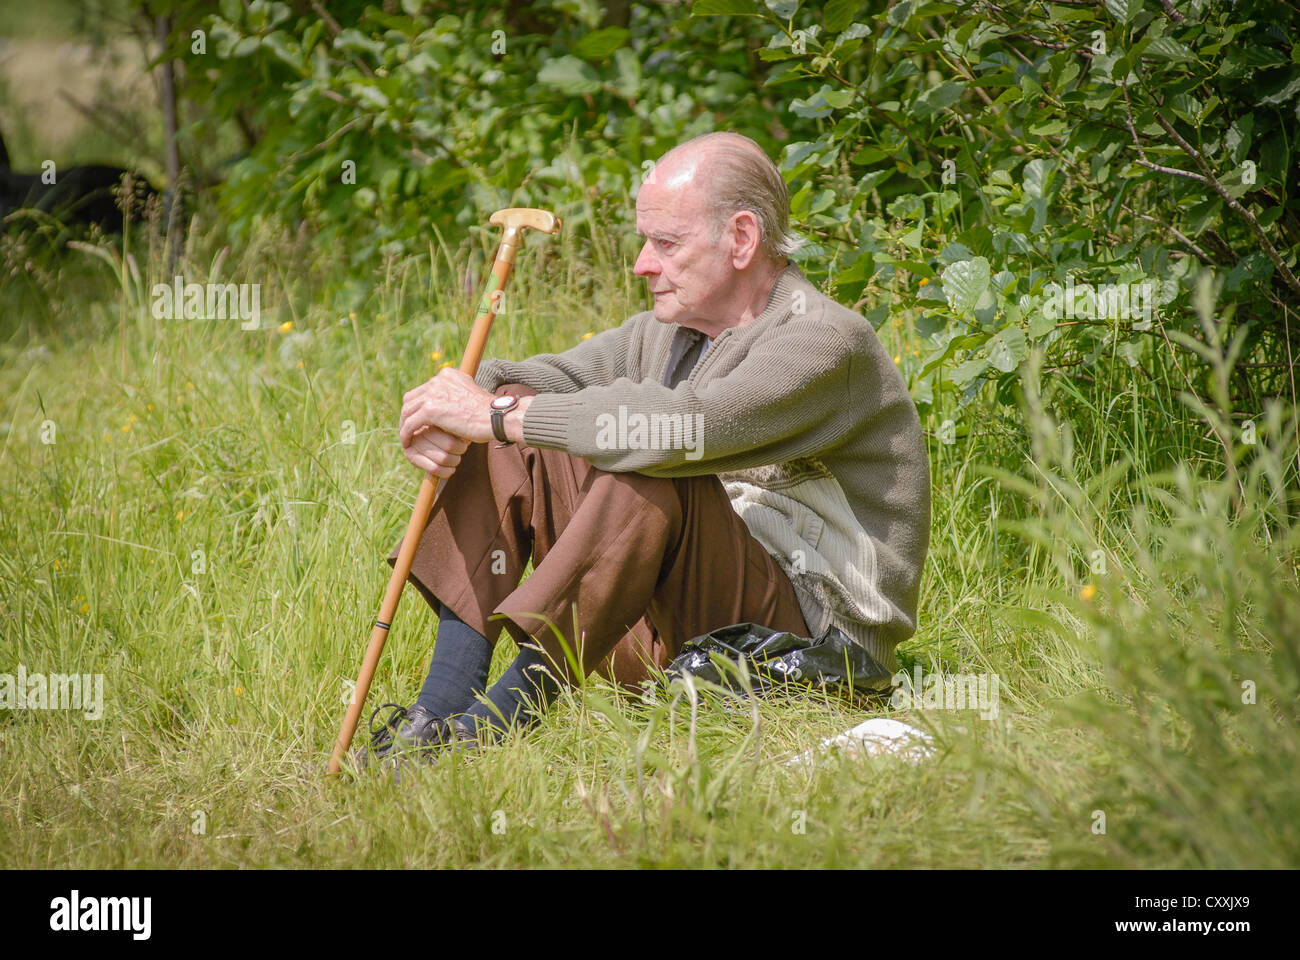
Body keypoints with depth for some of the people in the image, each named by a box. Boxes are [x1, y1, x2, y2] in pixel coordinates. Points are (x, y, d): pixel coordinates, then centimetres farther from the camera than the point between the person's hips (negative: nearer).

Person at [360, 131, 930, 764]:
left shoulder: (829, 343, -16)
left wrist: (498, 416, -27)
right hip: (672, 628, 8)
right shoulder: (667, 332, 12)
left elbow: (684, 425, -32)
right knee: (509, 446, 0)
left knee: (651, 475, -33)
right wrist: (445, 421, -11)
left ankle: (503, 713, -31)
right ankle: (442, 707, -14)